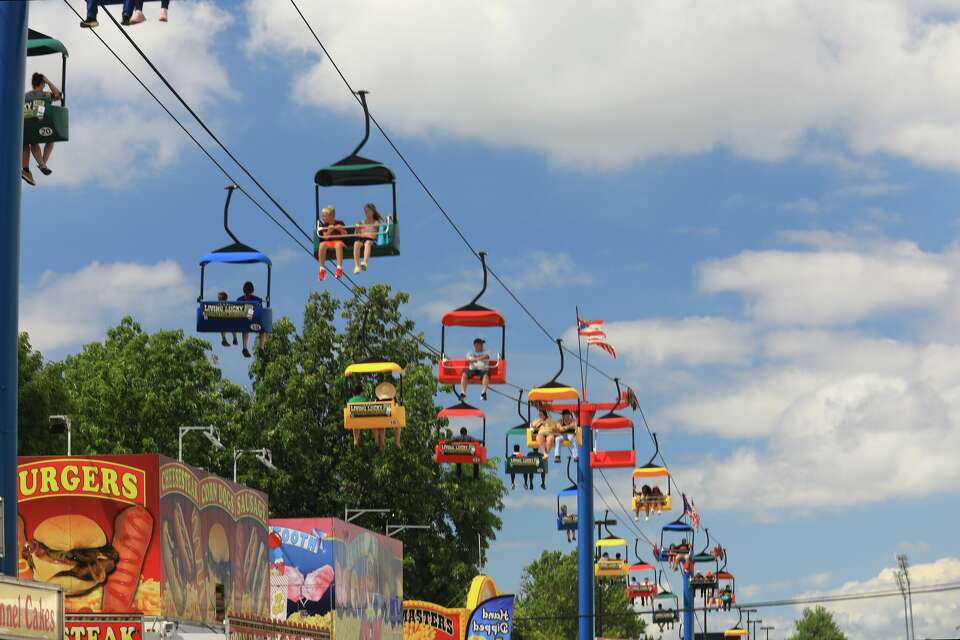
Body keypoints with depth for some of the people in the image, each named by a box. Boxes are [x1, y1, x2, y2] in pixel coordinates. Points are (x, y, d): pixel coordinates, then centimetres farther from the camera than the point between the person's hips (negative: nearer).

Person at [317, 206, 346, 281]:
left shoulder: (340, 223, 4)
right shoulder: (324, 225, 8)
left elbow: (345, 235, 2)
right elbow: (325, 237, -1)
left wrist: (341, 230, -16)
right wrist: (329, 230, -17)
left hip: (338, 241, -2)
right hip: (328, 242, 2)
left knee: (339, 245, -40)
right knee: (322, 245, -34)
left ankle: (339, 268, -44)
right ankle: (322, 269, -32)